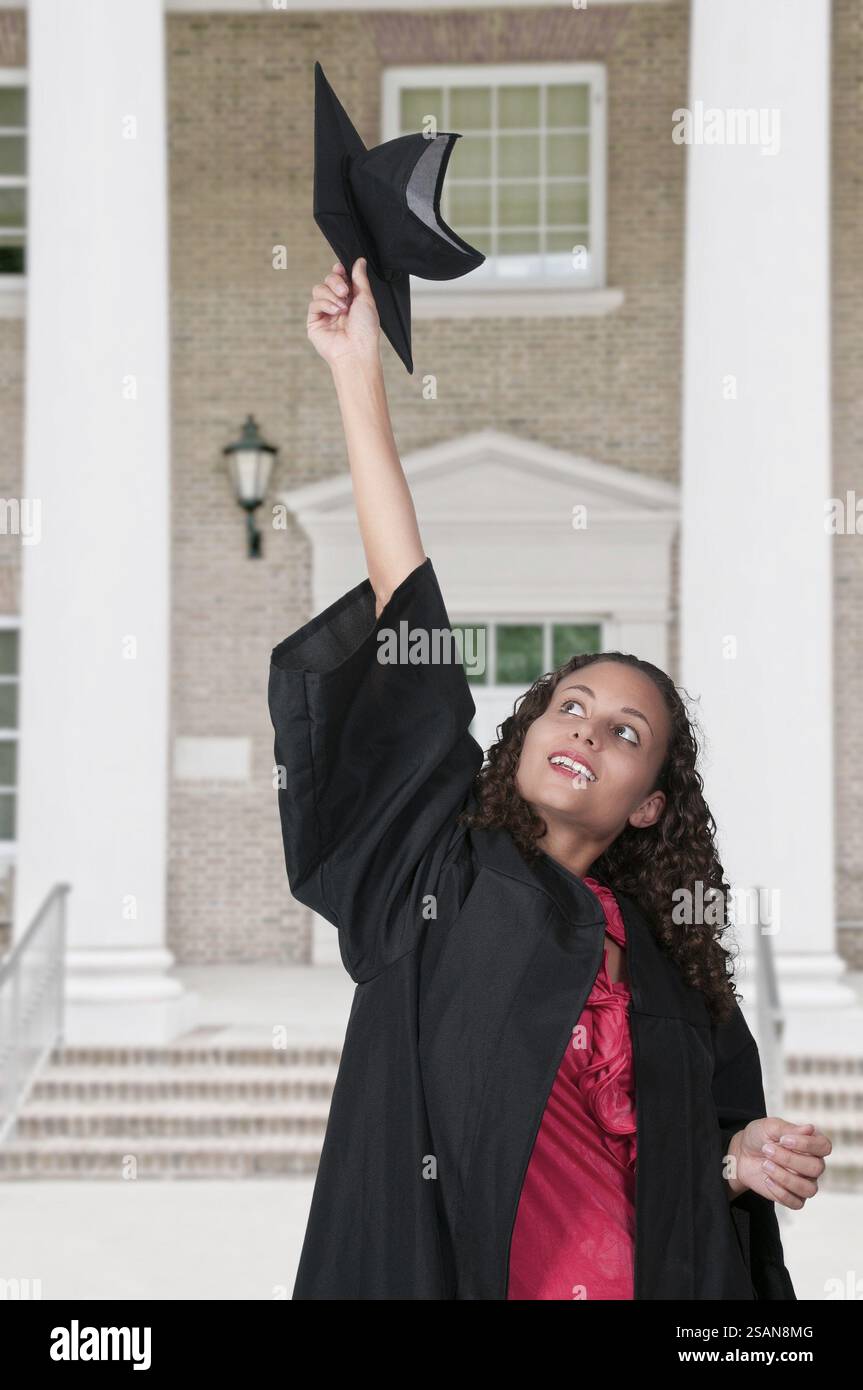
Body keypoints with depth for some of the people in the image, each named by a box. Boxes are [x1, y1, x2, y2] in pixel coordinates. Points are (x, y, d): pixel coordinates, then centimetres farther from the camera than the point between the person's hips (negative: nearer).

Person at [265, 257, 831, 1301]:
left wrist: (744, 1157, -3)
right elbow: (407, 606, -5)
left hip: (634, 1278, 3)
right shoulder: (437, 871, 0)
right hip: (428, 1271, -3)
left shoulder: (664, 968, 8)